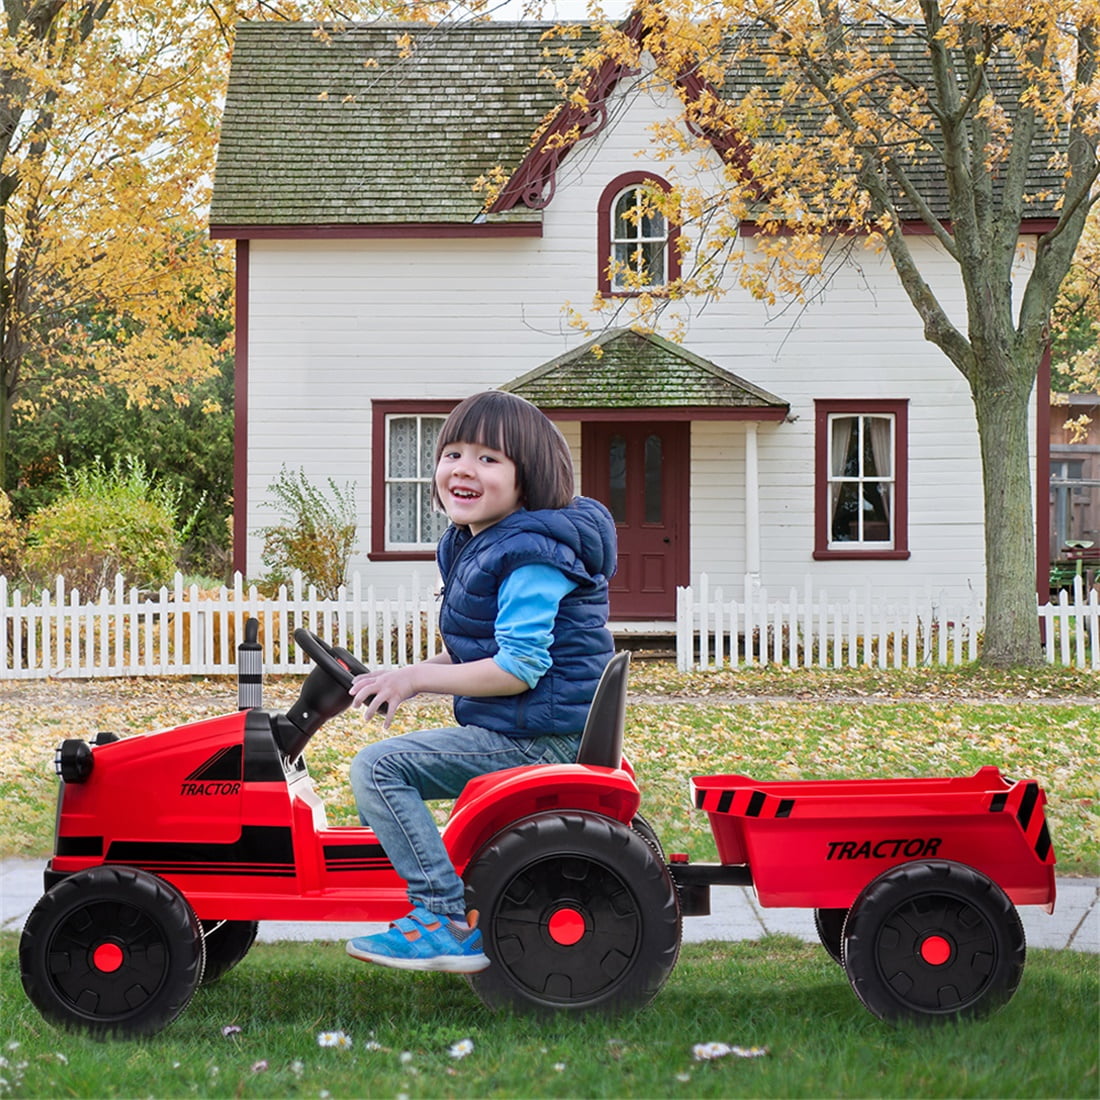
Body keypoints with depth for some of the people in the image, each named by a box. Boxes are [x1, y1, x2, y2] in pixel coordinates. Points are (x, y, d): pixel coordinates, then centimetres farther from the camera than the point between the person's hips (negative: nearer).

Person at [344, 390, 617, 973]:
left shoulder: (531, 555, -18)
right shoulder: (468, 545, 13)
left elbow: (518, 668, -24)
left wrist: (417, 679, -17)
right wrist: (403, 677, 4)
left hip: (541, 738, -11)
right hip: (511, 728, 11)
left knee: (378, 769, -17)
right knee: (389, 761, 26)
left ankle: (449, 921, -18)